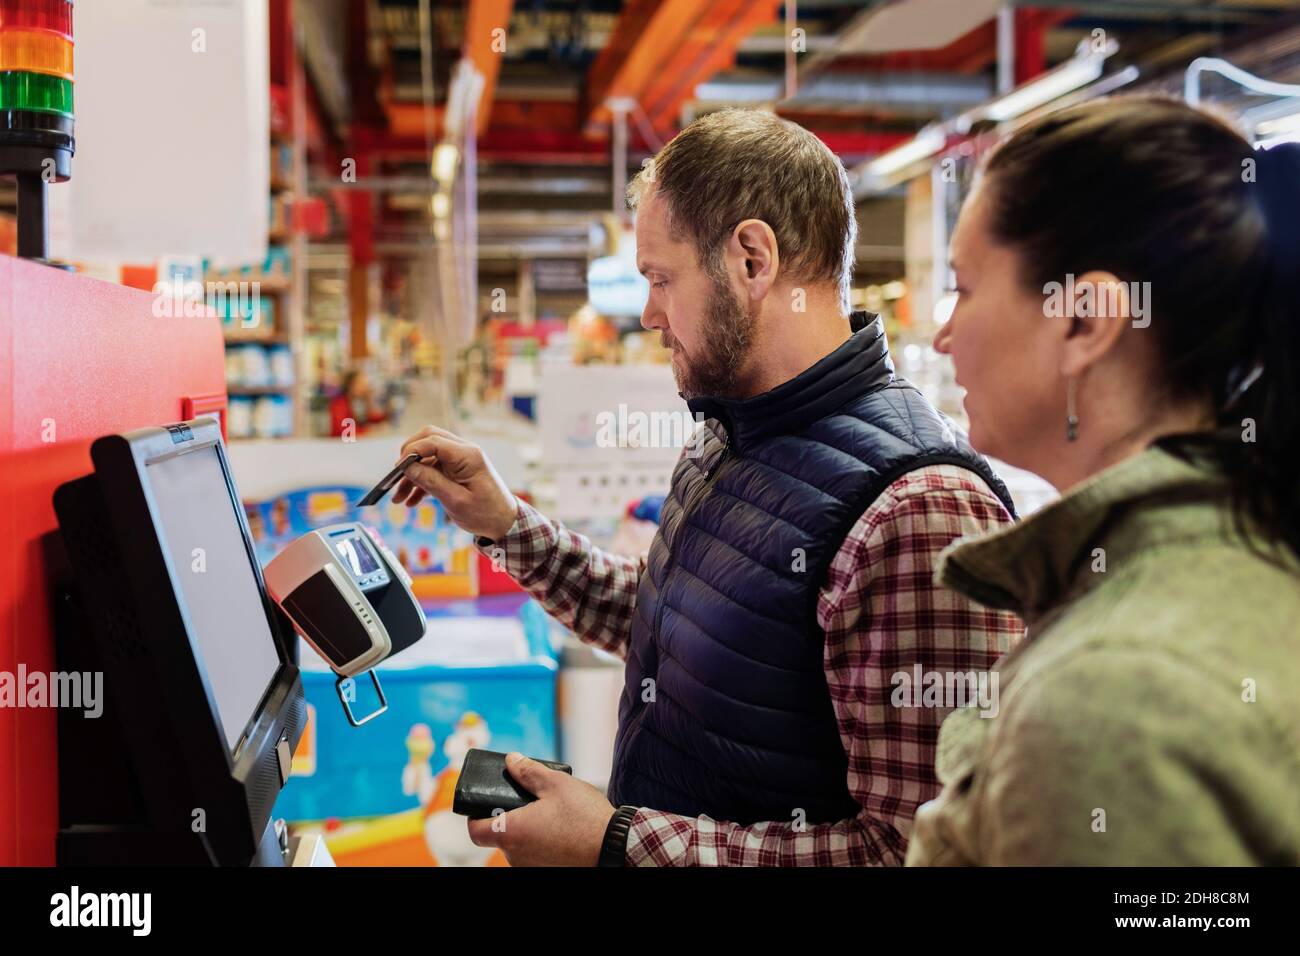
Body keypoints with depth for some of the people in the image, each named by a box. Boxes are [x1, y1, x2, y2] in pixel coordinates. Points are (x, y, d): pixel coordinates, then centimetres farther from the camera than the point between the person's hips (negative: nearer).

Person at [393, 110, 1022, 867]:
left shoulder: (918, 511, -28)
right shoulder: (726, 438, 1)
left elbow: (912, 846, -28)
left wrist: (616, 840, -24)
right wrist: (506, 524, 4)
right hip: (648, 834, 8)